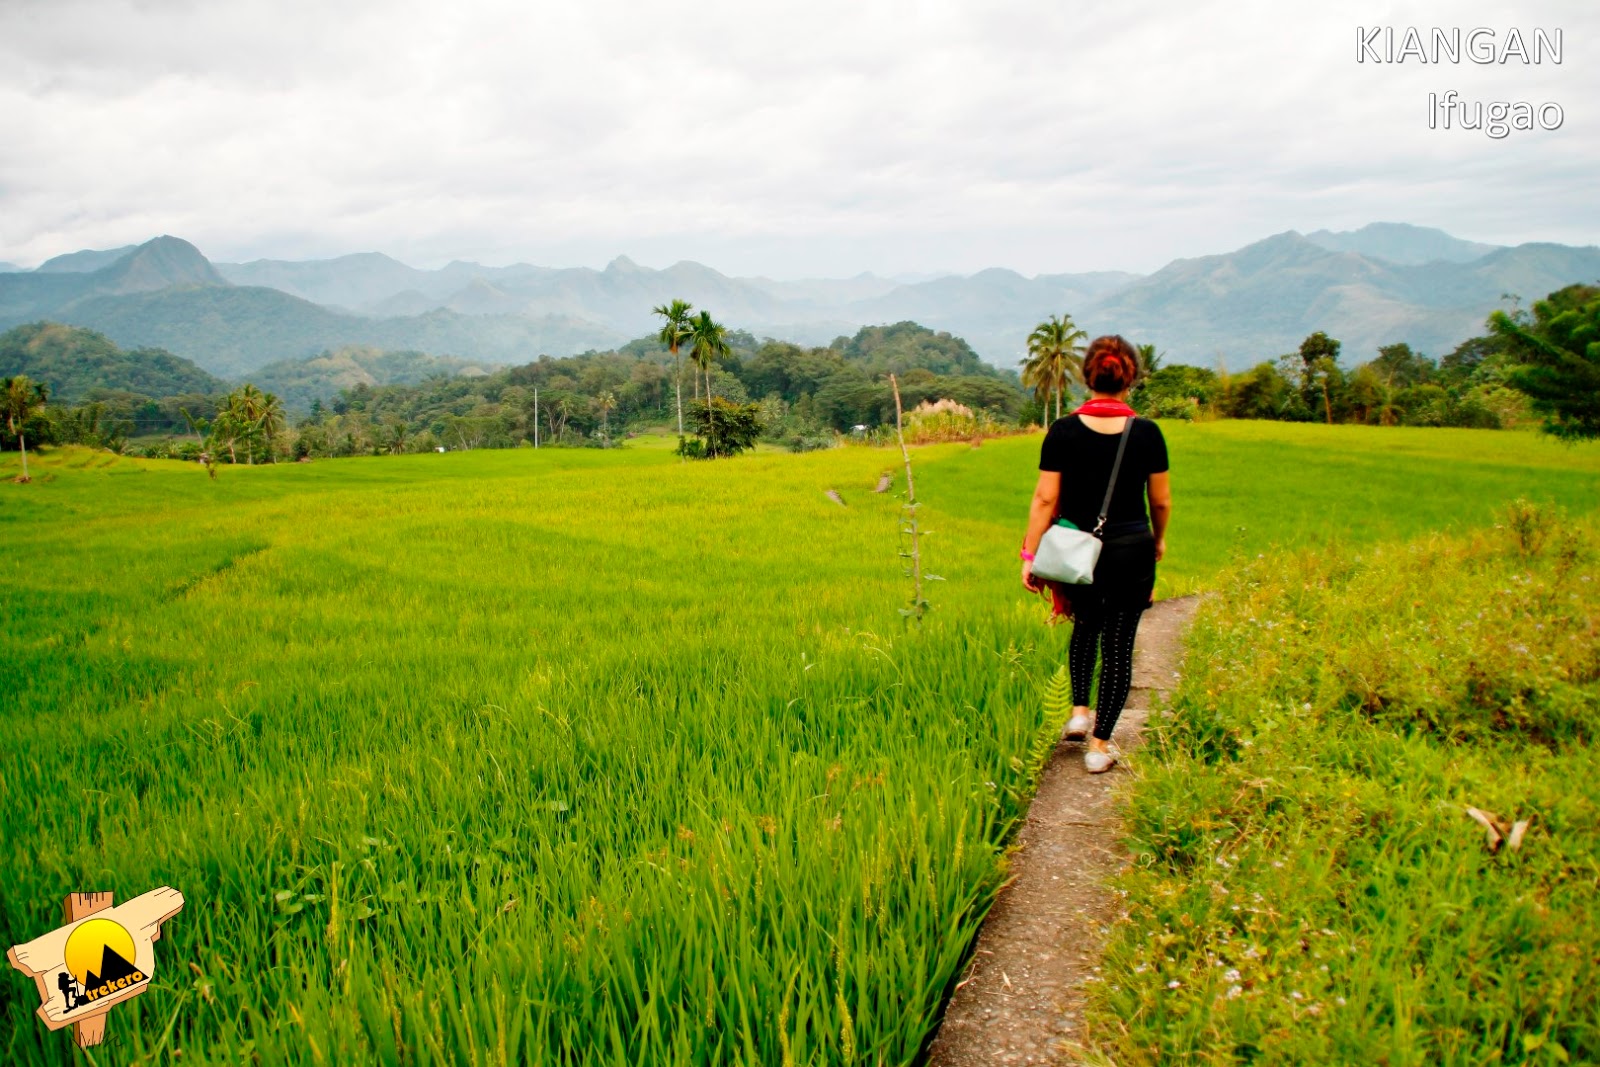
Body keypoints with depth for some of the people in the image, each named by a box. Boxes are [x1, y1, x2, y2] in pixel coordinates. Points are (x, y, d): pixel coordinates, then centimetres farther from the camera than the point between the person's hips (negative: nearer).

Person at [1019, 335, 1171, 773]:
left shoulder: (1063, 431, -9)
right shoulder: (1147, 433, -7)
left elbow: (1045, 499, -10)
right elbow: (1161, 501, 2)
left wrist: (1030, 556, -4)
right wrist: (1158, 540, 21)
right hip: (1132, 551, -1)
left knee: (1086, 626, 27)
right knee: (1118, 644, 7)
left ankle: (1079, 711, 19)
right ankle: (1100, 745, 10)